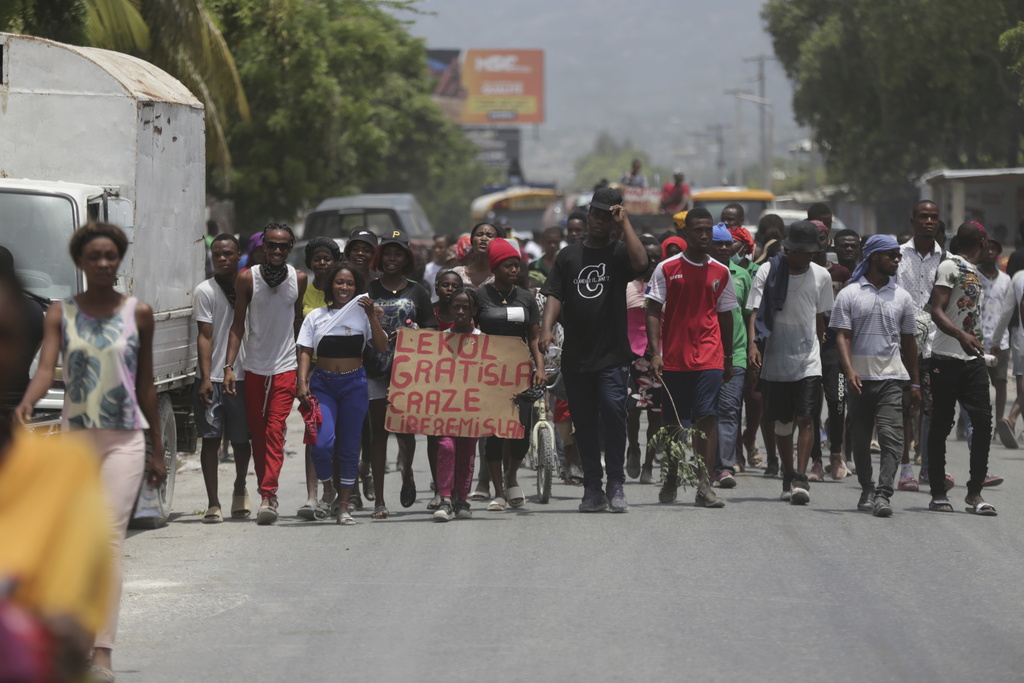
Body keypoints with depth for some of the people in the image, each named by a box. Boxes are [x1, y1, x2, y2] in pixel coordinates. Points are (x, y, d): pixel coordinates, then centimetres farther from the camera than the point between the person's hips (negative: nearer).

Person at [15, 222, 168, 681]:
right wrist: (26, 404, -32)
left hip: (124, 439, -2)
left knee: (110, 536, -13)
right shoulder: (61, 314, 4)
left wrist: (157, 452, 11)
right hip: (74, 436, 2)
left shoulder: (138, 313, 4)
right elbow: (46, 368, -10)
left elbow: (145, 385, 10)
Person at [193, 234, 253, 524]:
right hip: (212, 379, -3)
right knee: (211, 438, -5)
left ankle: (240, 489, 33)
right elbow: (205, 336, -6)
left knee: (241, 440, 8)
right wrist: (206, 378, -14)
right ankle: (213, 503, -3)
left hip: (243, 377, 3)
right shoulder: (205, 291, 0)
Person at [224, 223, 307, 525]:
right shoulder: (247, 278, -3)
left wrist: (305, 366, 17)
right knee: (257, 432, 6)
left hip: (285, 367, -1)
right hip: (254, 366, 1)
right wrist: (229, 366, -8)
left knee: (275, 429, -12)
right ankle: (266, 494, 18)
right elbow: (238, 324, 0)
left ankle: (268, 496, -19)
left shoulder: (298, 279, 2)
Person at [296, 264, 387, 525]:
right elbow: (305, 352, 5)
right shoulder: (316, 316, 8)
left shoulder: (362, 314, 7)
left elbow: (382, 347, -2)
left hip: (354, 384, 0)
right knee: (322, 443, -16)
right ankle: (328, 489, 10)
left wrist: (371, 315, -11)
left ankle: (344, 504, 12)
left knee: (349, 446, 2)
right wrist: (302, 382, -9)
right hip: (322, 383, 0)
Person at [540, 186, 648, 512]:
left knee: (613, 410, -17)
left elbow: (640, 262, -19)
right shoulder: (568, 256, 12)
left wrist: (624, 223, -14)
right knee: (584, 423, 7)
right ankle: (592, 488, 14)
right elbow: (555, 295, 7)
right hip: (575, 356, 3)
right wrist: (547, 328, -10)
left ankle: (616, 484, -7)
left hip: (611, 354, -3)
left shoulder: (618, 253, 4)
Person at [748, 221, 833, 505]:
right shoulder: (768, 272, -4)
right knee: (782, 422, 7)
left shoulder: (821, 276, 3)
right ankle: (788, 477, 23)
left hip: (808, 359, 0)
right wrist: (753, 343, -21)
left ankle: (801, 478, -14)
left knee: (805, 417, -13)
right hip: (775, 359, 0)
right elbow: (755, 311, -7)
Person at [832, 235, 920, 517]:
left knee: (891, 436, -14)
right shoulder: (849, 295, 3)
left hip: (891, 377, 1)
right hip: (859, 378, -1)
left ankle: (883, 494, -20)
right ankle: (866, 490, 21)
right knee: (860, 439, 8)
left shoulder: (901, 297, 11)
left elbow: (909, 342, 16)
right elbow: (842, 336, -3)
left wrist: (915, 382, 14)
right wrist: (849, 370, -18)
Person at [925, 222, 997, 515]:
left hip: (973, 359, 7)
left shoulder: (974, 272, 18)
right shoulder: (950, 267, -7)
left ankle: (975, 492, -1)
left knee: (983, 421, -4)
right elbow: (937, 311, -17)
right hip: (947, 357, -7)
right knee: (941, 425, 1)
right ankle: (938, 493, 7)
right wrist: (961, 336, -31)